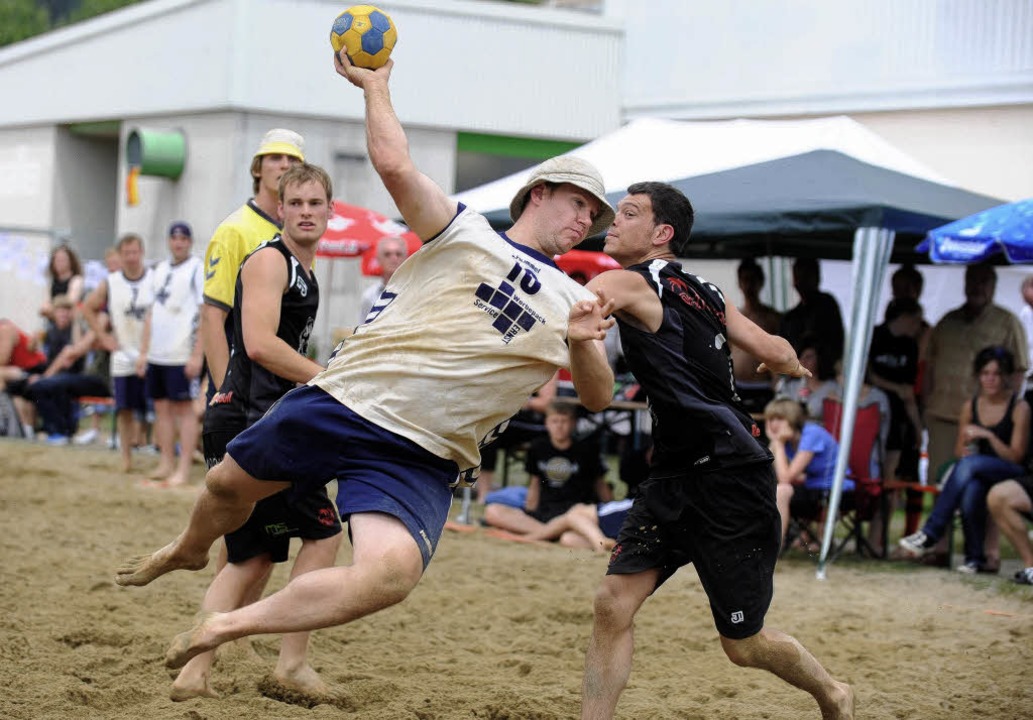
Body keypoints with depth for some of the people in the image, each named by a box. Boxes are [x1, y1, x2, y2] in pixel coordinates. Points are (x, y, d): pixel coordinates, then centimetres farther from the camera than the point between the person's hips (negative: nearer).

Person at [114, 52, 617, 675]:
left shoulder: (572, 301, 12)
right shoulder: (464, 231, 3)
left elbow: (598, 398, 3)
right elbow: (395, 164, -13)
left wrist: (583, 343, -16)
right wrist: (375, 83, -6)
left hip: (417, 460, 0)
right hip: (339, 404, 0)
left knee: (392, 574, -28)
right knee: (230, 485, 15)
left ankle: (227, 628, -14)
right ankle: (188, 551, 54)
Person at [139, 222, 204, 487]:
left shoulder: (198, 270, -5)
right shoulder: (160, 270, 15)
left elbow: (207, 315, -9)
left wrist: (197, 355, -15)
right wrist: (143, 351, 14)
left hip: (183, 355, -6)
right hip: (157, 354, 7)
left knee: (183, 407, -4)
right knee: (161, 407, 8)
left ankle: (183, 470, -3)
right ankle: (166, 463, 15)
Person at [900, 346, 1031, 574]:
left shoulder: (1019, 407, -4)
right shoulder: (970, 407, 10)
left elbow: (1016, 457, -6)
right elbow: (959, 450, 15)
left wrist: (988, 436, -19)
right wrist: (966, 449, -9)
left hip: (1013, 474, -3)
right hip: (977, 476, 3)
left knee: (969, 464, -36)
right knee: (970, 490, -37)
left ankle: (930, 534, -34)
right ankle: (976, 558, -22)